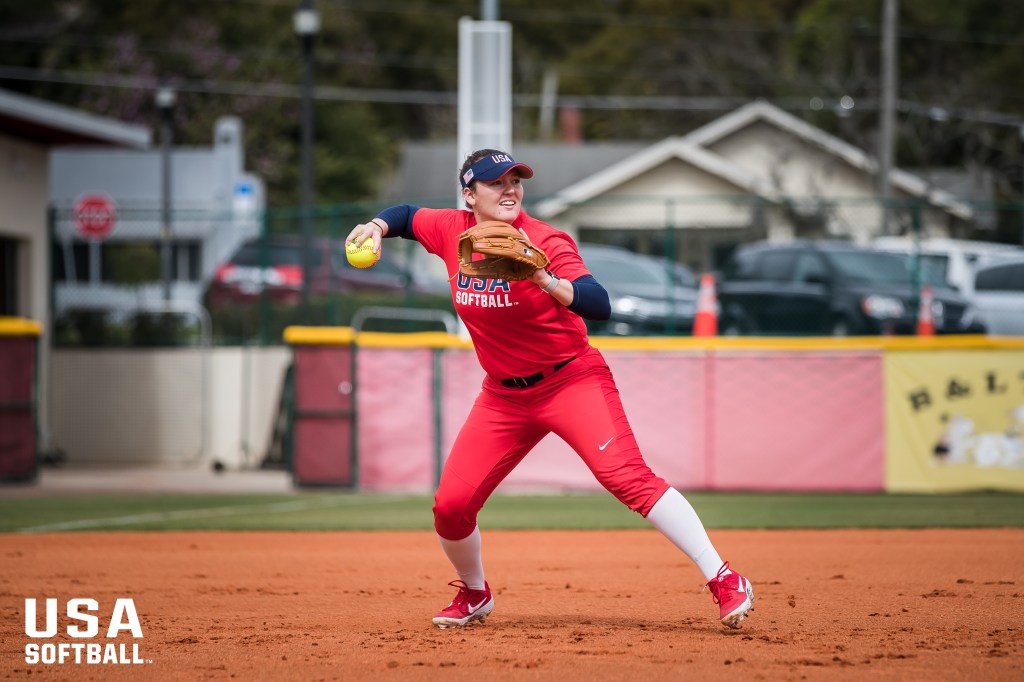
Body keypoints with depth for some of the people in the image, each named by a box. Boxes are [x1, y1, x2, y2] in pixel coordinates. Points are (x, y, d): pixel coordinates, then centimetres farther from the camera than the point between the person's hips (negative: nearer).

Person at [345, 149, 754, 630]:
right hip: (504, 394, 5)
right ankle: (474, 595, 29)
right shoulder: (453, 231, -2)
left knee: (627, 477, -24)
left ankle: (723, 580, -25)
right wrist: (377, 226, -2)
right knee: (450, 505, -1)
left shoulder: (544, 242, -18)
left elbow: (599, 306, -30)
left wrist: (547, 282, -46)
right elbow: (408, 216, 20)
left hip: (571, 380, -5)